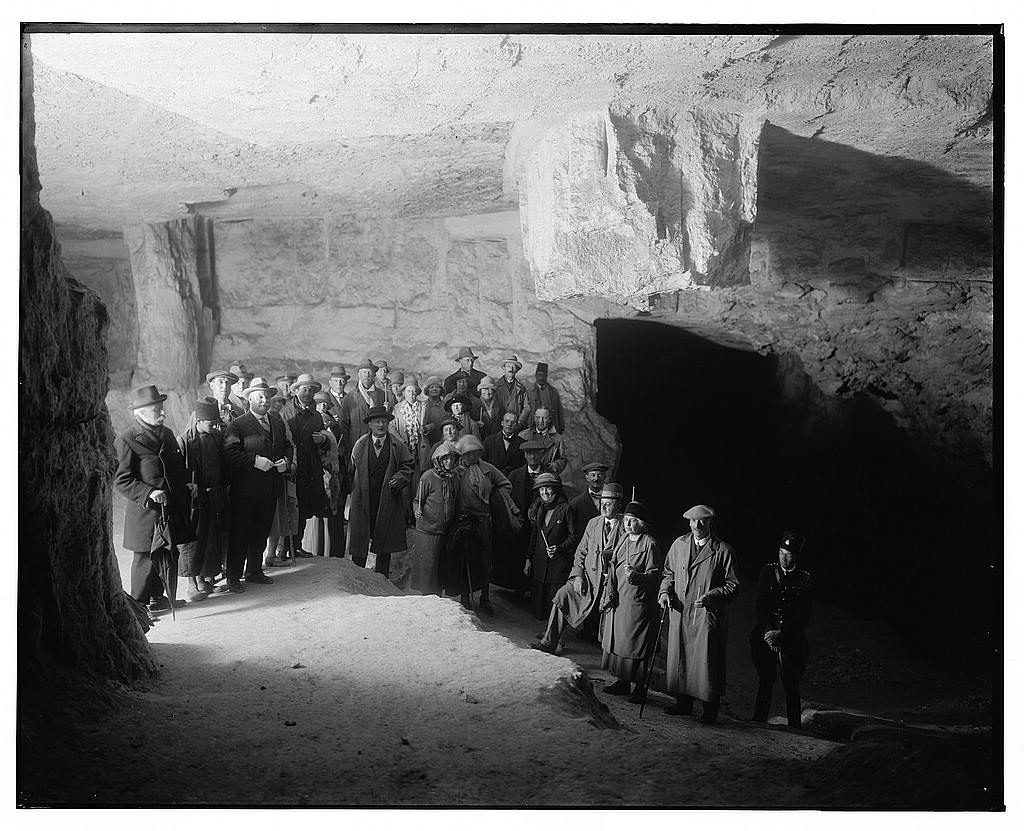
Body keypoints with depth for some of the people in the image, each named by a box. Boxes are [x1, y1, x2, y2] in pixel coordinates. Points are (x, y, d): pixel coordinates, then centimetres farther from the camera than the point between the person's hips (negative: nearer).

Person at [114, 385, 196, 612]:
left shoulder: (167, 434, 12)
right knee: (146, 557, 1)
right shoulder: (126, 441, -12)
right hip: (146, 511, -7)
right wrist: (149, 493, -23)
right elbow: (121, 480, -13)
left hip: (173, 508, 7)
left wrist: (187, 485, 8)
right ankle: (140, 603, 14)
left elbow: (179, 466, 24)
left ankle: (158, 596, 30)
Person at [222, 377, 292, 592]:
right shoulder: (238, 425, -7)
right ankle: (233, 578, 4)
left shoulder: (278, 422, 14)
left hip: (271, 490, 6)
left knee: (261, 533, 14)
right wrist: (255, 461, -22)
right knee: (239, 534, -2)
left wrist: (286, 461, 3)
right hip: (245, 491, -6)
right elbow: (230, 453, -16)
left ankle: (254, 571, 27)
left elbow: (287, 445, 23)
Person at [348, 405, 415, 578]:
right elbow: (351, 470, 13)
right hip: (363, 500, 0)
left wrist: (399, 478, -10)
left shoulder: (397, 446, 2)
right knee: (359, 542, 1)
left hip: (388, 500, 0)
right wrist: (353, 488, 8)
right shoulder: (360, 445, 4)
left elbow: (408, 466, 7)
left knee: (385, 545, 6)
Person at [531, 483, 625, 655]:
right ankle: (550, 642, -12)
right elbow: (581, 552, 13)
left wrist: (610, 555, -16)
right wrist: (578, 576, -1)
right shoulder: (593, 523, 13)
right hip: (588, 577, 4)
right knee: (562, 595, -14)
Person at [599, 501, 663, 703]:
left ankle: (639, 686, 7)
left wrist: (636, 576, -31)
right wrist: (609, 594, 5)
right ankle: (622, 682, 22)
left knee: (634, 645, -4)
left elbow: (654, 575, -13)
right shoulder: (623, 539, 10)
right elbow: (613, 568, 13)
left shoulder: (649, 545, -11)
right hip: (618, 601, 7)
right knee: (617, 640, 11)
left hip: (638, 602, -7)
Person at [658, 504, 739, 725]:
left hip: (708, 615, -4)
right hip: (680, 612, 4)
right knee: (679, 658, 7)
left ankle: (710, 709, 8)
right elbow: (669, 573, 19)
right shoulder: (679, 544, 9)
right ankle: (684, 702, 21)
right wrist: (665, 591, 1)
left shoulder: (723, 550, -4)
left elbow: (732, 584, -2)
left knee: (707, 662, -3)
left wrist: (711, 596, -16)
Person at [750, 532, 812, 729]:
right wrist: (767, 631, -9)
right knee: (765, 680, 3)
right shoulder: (767, 572, 5)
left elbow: (804, 614, -2)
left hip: (792, 640, -1)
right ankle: (758, 721, 10)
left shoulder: (804, 578, 1)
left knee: (791, 684, -2)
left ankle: (794, 726, 4)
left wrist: (781, 633, -10)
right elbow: (760, 606, 2)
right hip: (766, 636, 1)